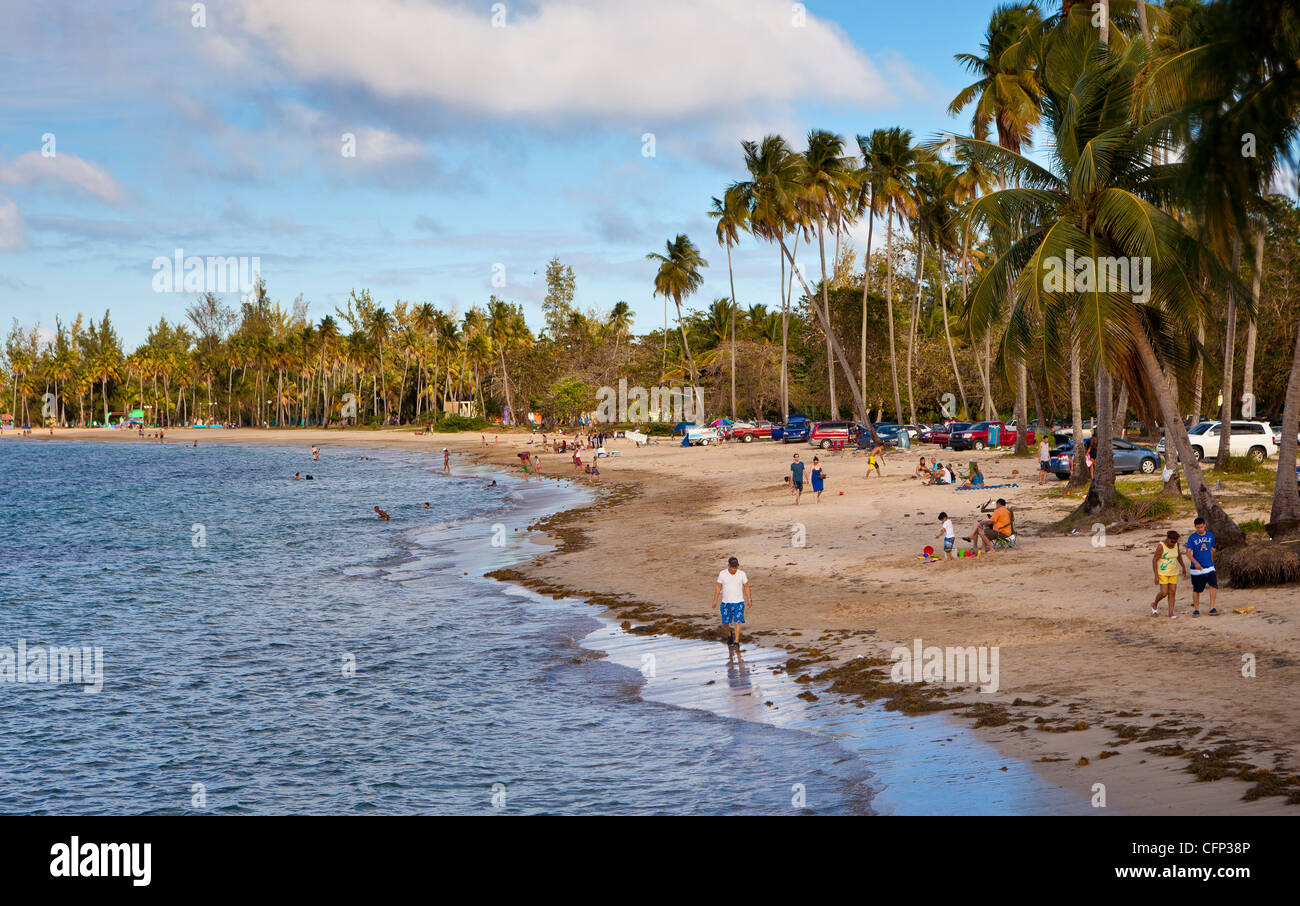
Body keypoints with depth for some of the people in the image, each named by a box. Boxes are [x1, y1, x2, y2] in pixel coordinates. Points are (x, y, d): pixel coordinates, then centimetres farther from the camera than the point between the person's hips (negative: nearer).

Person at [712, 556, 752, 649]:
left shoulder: (742, 574, -4)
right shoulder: (722, 574, -3)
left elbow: (746, 587, 4)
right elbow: (718, 587, 3)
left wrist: (749, 599, -2)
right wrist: (715, 600, 0)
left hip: (738, 603, -1)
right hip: (726, 603, 1)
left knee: (737, 622, -12)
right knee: (725, 624, 5)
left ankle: (736, 642, -8)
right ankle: (730, 634, 36)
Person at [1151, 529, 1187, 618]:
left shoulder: (1176, 544, -4)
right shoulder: (1161, 546, -21)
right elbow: (1154, 560, -18)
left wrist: (1183, 567, 18)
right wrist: (1156, 576, -21)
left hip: (1173, 572, 5)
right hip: (1162, 572, -5)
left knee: (1172, 592, 2)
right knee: (1164, 592, -7)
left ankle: (1171, 613, 9)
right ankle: (1155, 604, 21)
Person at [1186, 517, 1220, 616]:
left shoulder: (1210, 535, 7)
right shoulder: (1192, 537, -5)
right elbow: (1188, 552, -14)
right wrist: (1195, 562, -29)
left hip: (1209, 567, 2)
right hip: (1196, 569, -2)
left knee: (1214, 585, -14)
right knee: (1196, 590, 4)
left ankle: (1212, 608, -10)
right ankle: (1196, 609, 19)